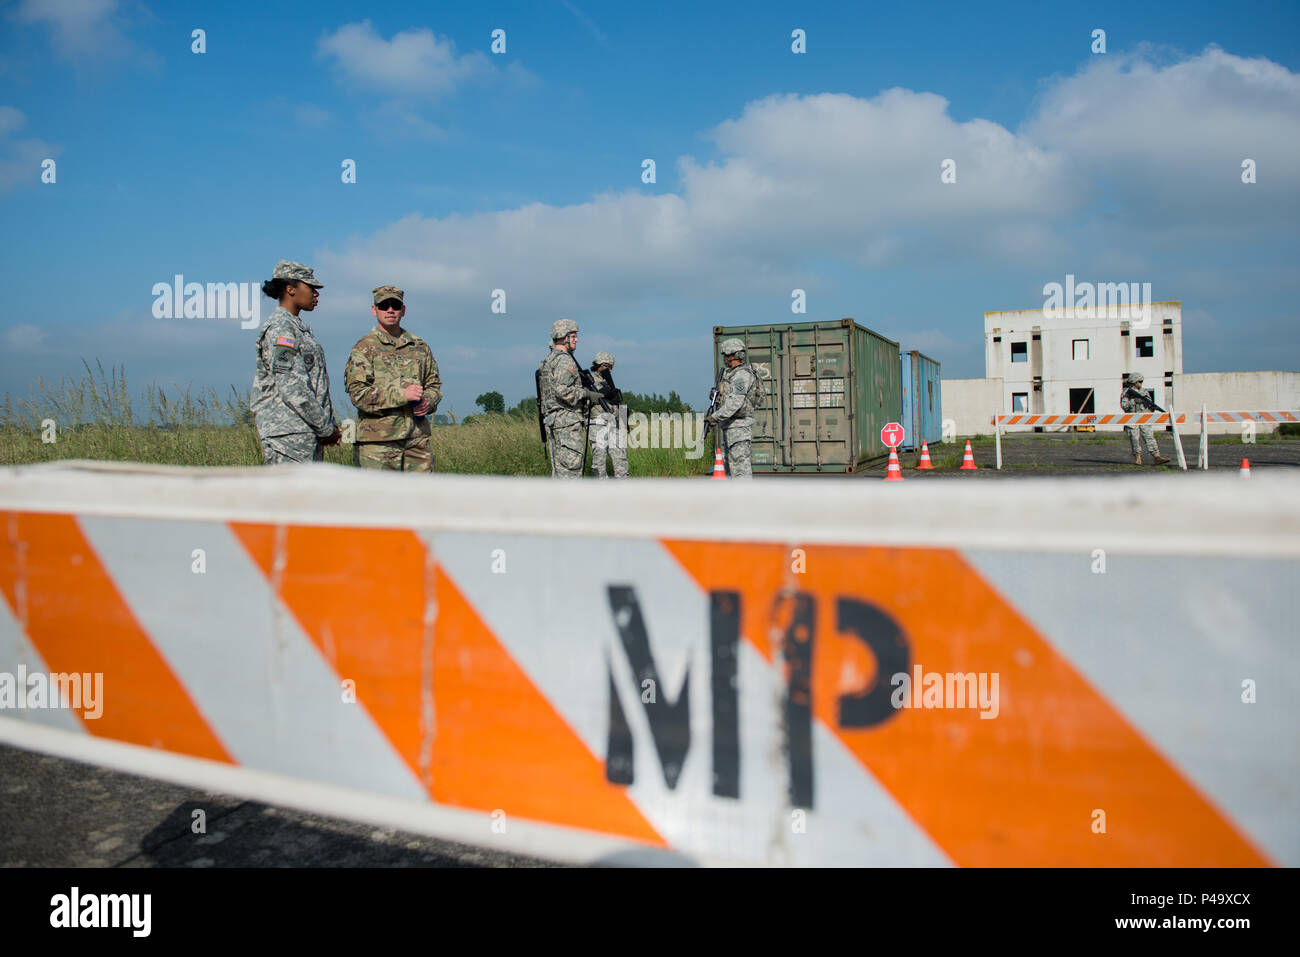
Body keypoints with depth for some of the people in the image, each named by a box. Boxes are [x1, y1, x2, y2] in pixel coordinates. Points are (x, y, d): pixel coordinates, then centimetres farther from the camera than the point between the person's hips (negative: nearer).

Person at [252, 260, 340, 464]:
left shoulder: (300, 327, 19)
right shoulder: (279, 328, -11)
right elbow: (292, 387, -18)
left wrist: (330, 425, 11)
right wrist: (325, 428, -13)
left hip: (308, 434, 9)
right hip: (288, 434, -9)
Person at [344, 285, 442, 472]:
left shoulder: (419, 346, 16)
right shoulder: (364, 348, 0)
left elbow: (434, 384, 23)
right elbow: (357, 392, -10)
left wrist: (428, 403, -1)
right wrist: (401, 394, -18)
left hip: (418, 437, 5)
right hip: (378, 439, -4)